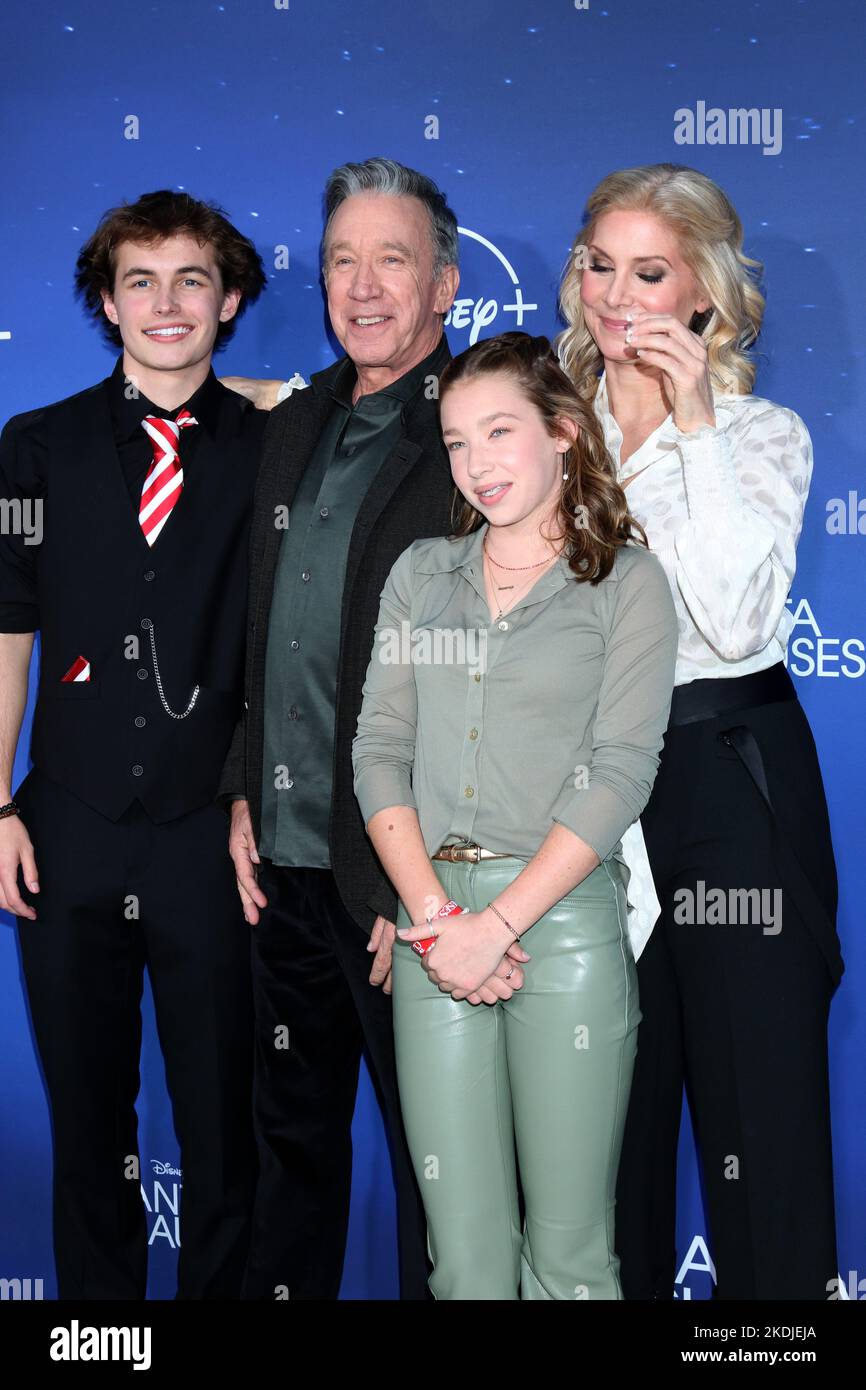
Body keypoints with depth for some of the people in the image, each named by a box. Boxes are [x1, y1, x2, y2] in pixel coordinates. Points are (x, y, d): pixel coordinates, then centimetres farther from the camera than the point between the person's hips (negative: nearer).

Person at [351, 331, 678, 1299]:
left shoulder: (627, 581, 4)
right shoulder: (421, 573, 14)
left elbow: (620, 772, -6)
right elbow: (380, 749, 7)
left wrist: (495, 924, -12)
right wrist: (435, 918, -6)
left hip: (563, 913, -3)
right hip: (433, 916, 3)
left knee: (567, 1250, 2)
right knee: (461, 1248, 6)